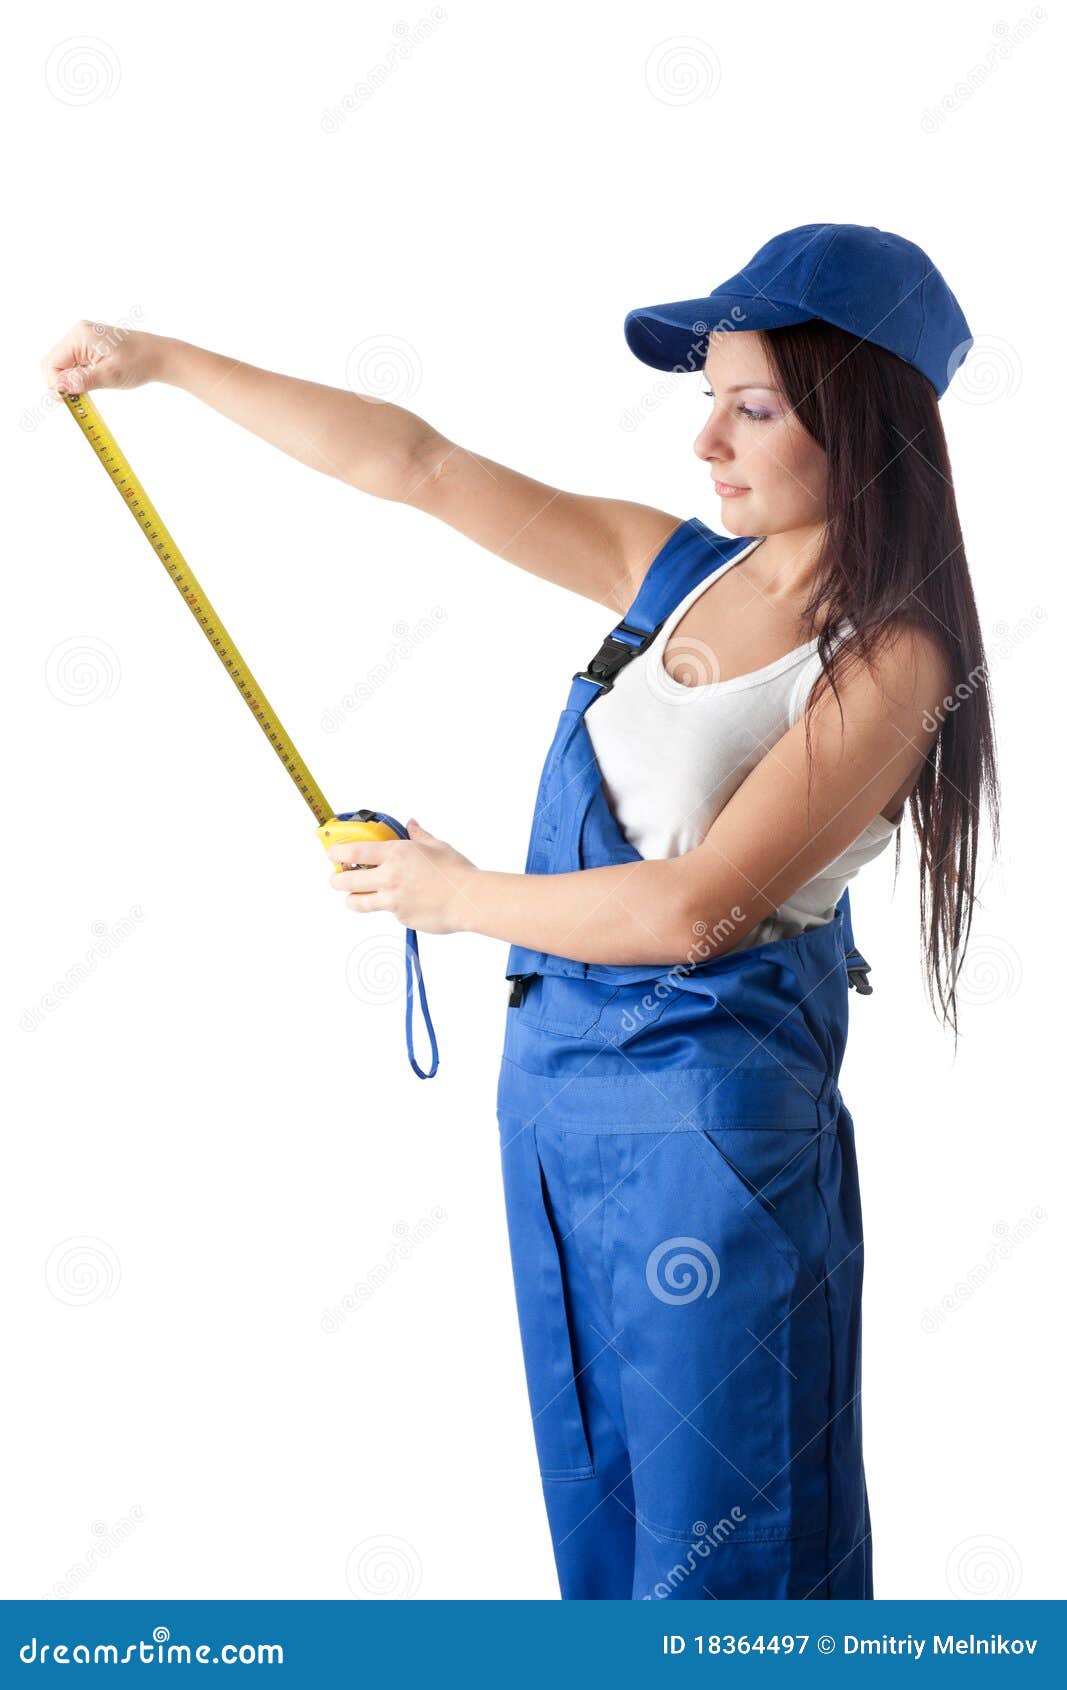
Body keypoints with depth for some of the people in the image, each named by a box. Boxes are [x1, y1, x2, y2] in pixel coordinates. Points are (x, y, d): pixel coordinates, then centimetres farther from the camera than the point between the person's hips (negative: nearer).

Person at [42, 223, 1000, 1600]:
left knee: (712, 1529, 5)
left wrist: (458, 895, -7)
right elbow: (420, 466, 6)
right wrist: (163, 361, 6)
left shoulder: (888, 662, -15)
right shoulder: (676, 569, 5)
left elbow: (692, 912, -20)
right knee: (593, 1498, 18)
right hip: (551, 1077, 7)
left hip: (705, 1117, -7)